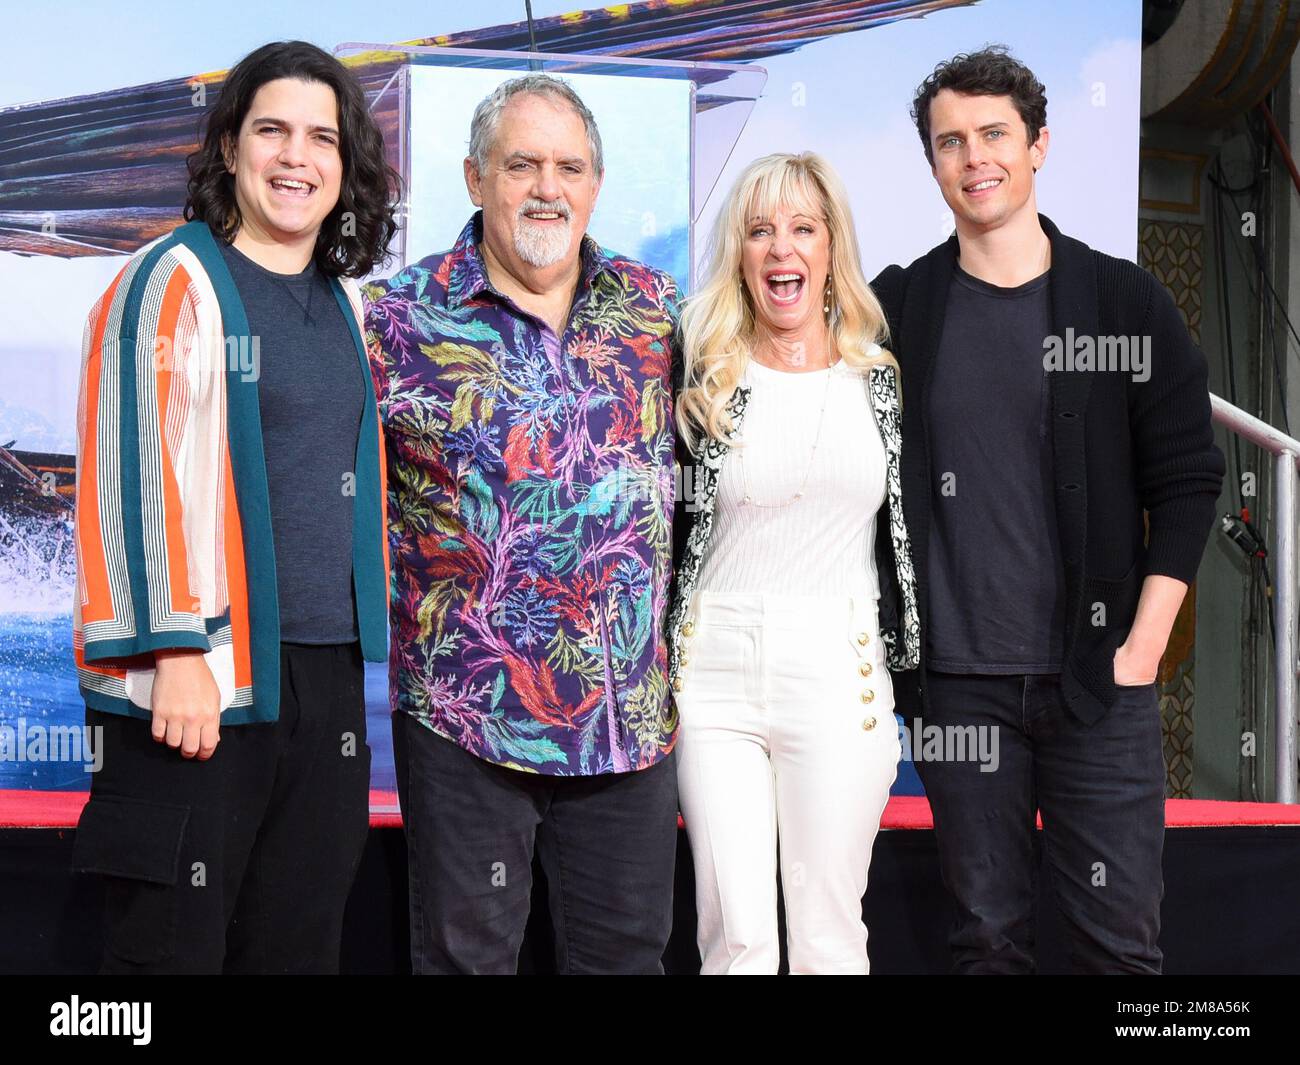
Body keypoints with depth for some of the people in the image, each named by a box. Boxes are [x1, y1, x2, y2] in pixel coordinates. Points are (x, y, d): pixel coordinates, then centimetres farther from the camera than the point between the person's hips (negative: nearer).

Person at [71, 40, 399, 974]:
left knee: (300, 941, 10)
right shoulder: (175, 283, -6)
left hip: (328, 676, 7)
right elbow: (140, 474, -12)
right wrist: (174, 652, -18)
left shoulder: (344, 303, 15)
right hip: (202, 678, -6)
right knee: (176, 945, -1)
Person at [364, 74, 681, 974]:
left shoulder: (654, 308, 6)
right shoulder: (401, 318, -5)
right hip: (466, 711, -3)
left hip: (633, 716, 4)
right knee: (467, 955, 8)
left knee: (627, 950, 15)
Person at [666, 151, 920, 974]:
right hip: (716, 672, 0)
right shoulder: (703, 382, 3)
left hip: (840, 674, 1)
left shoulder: (882, 379, 7)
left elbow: (914, 529, 15)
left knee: (829, 936, 4)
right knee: (737, 938, -1)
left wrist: (917, 669, 11)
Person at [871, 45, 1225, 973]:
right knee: (989, 934, 9)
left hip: (1100, 684, 0)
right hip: (955, 685, 1)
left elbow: (1185, 478, 2)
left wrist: (1145, 643, -5)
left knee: (1121, 936, 2)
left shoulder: (1125, 302, 2)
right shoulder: (897, 308, 4)